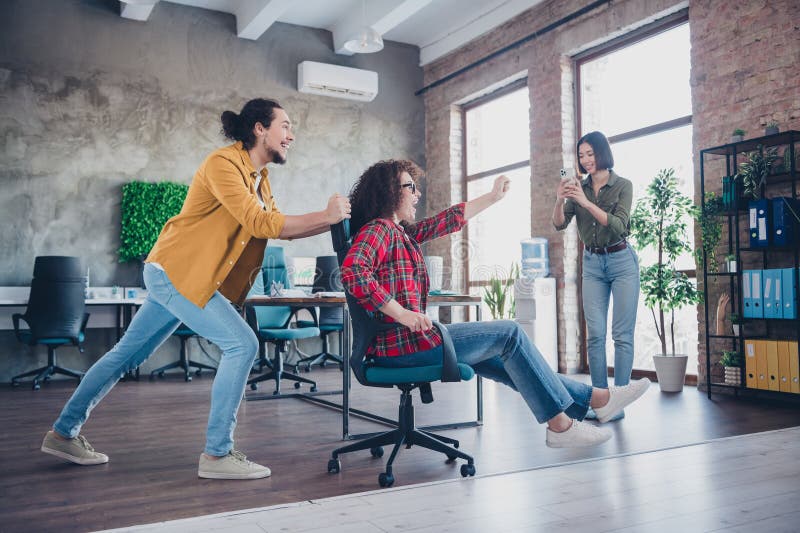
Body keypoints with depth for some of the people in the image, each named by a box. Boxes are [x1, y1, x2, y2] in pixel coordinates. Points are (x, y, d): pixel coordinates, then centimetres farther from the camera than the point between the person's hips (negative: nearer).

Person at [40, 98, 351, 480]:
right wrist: (325, 216, -21)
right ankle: (217, 455, -7)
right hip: (176, 272, -10)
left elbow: (279, 227, 10)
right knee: (241, 345, -14)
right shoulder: (223, 164, -17)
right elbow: (258, 223, -25)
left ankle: (64, 433, 29)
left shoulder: (259, 177, 13)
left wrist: (333, 220, 1)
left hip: (174, 276, 10)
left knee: (128, 354, 15)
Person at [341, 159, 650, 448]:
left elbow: (448, 220, 23)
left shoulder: (399, 231, 17)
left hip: (410, 338, 10)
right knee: (510, 334, -3)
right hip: (403, 343, -10)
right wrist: (401, 313, -29)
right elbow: (353, 271, -30)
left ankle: (593, 398, 16)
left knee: (504, 361, 10)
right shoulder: (376, 230, -12)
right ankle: (560, 424, 6)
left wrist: (493, 197, 27)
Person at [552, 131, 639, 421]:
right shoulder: (579, 188, 5)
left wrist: (587, 203, -28)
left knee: (622, 335, -3)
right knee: (594, 335, 1)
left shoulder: (622, 185, -5)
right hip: (592, 264, 4)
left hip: (621, 261, -3)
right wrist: (559, 200, -23)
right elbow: (559, 224, -3)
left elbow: (619, 225, -18)